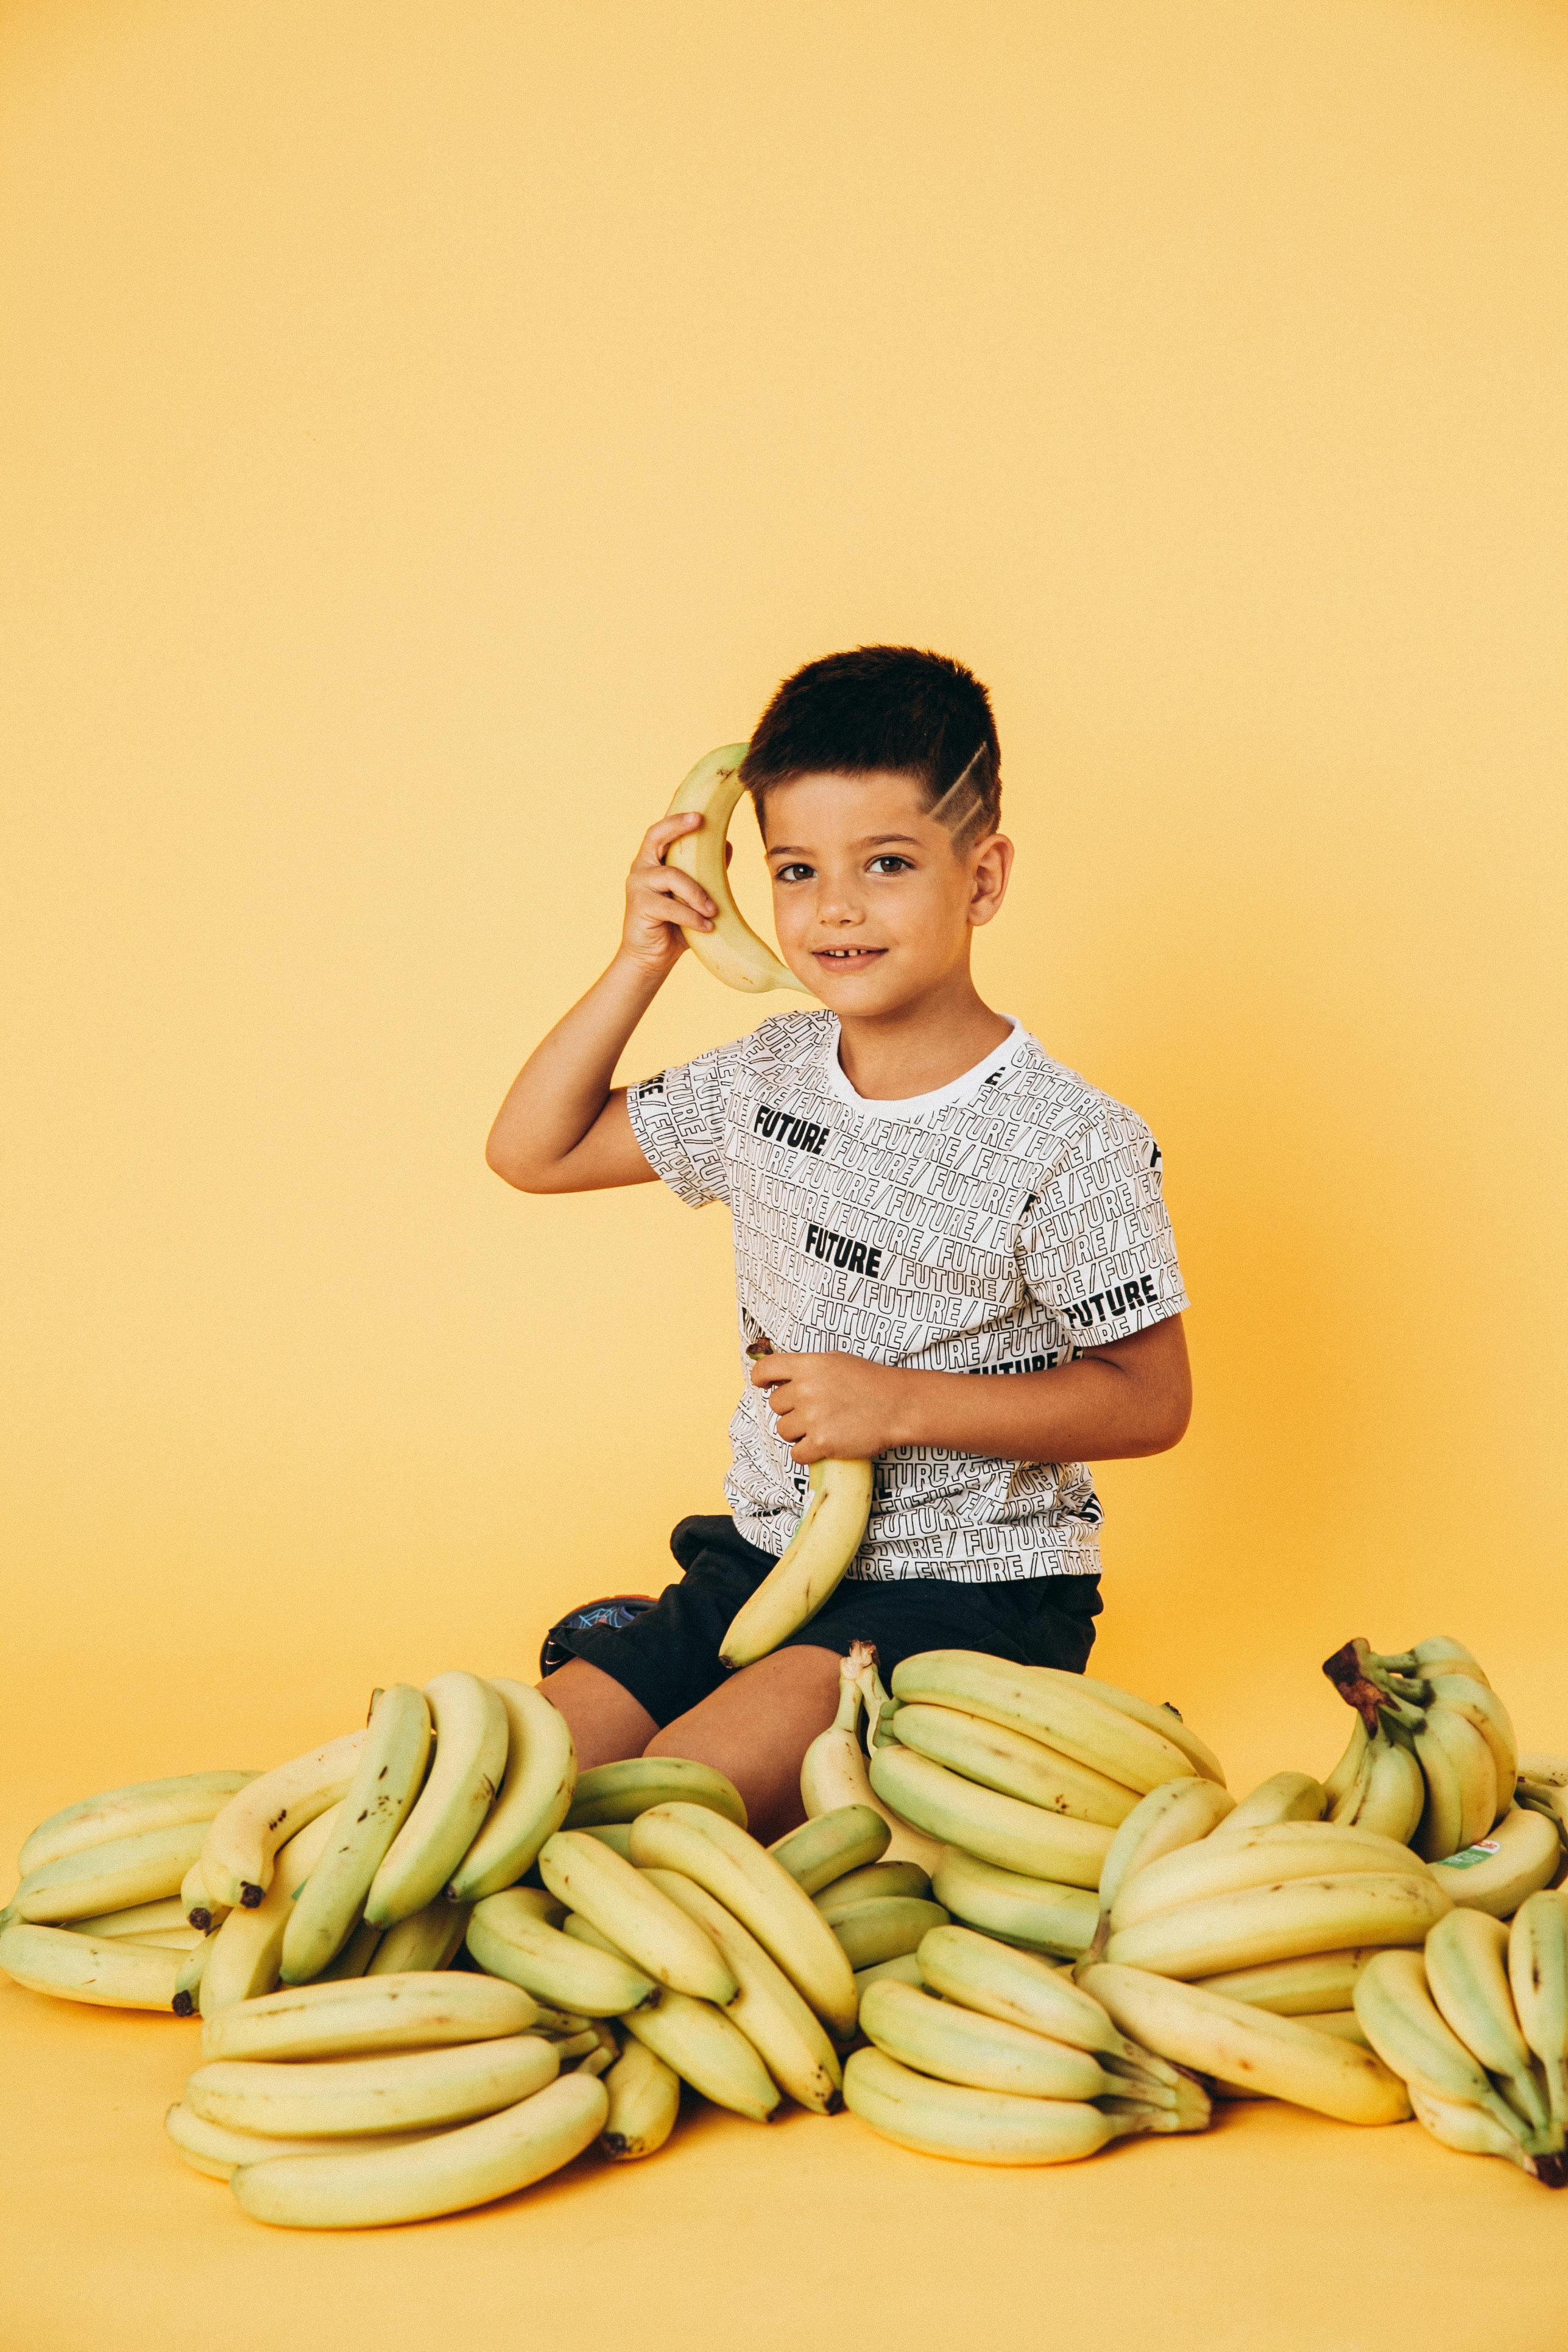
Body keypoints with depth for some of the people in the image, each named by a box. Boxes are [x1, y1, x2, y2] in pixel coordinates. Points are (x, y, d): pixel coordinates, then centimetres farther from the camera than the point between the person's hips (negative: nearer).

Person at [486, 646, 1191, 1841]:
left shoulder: (1069, 1144, -14)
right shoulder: (766, 1081, 4)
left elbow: (1151, 1399, -11)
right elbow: (533, 1151, 13)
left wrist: (901, 1405, -19)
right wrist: (640, 965, 1)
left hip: (971, 1592, -6)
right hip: (766, 1557, 6)